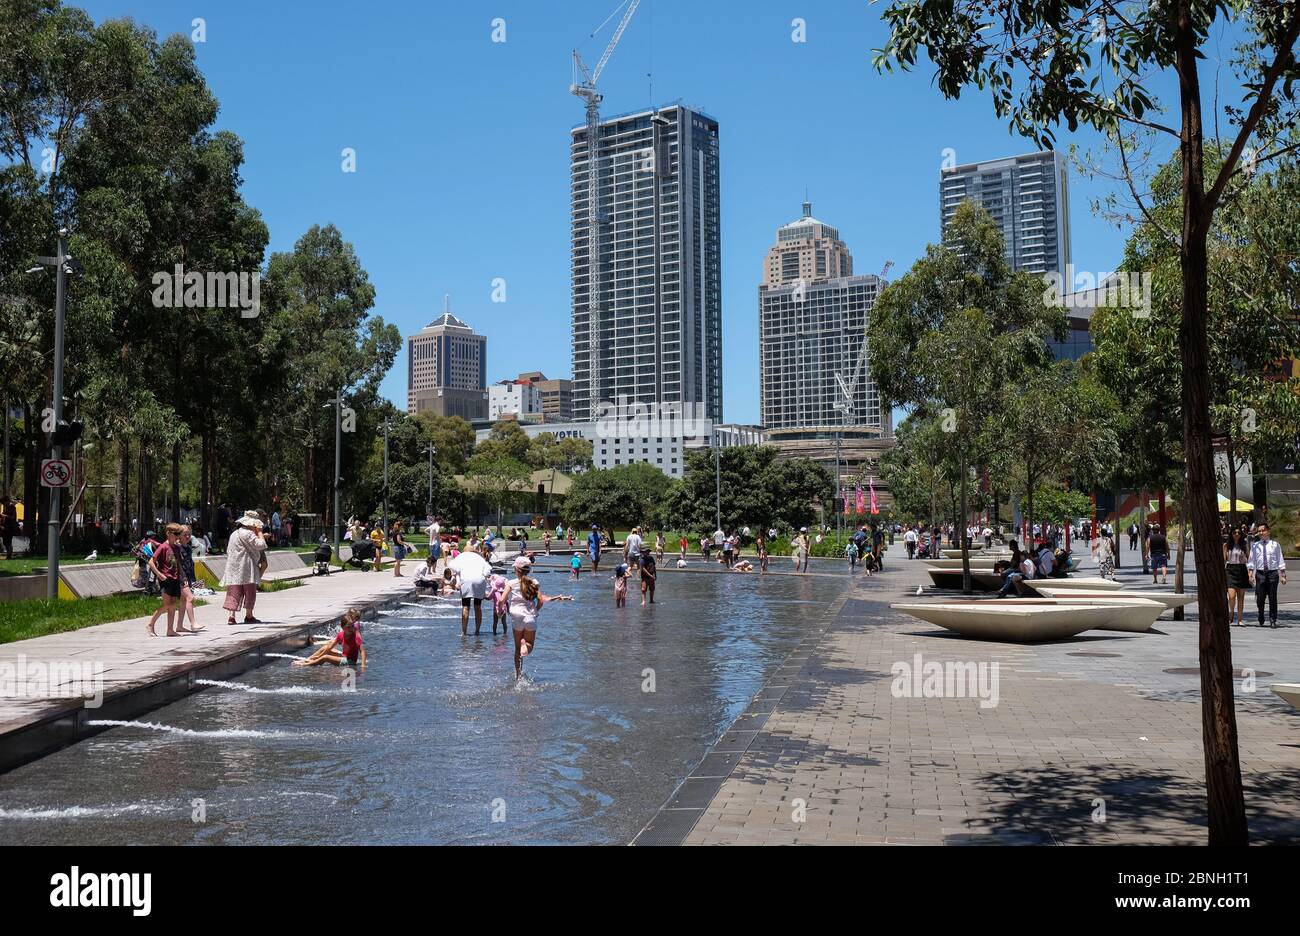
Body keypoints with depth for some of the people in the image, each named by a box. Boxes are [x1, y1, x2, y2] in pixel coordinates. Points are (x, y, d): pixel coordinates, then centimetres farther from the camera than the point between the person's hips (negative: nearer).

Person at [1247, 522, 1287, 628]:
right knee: (1260, 599, 1)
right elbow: (1251, 561, 7)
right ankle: (1261, 620, 21)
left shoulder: (1275, 544, 5)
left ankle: (1273, 620, 11)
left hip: (1273, 573, -1)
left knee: (1272, 598, 1)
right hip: (1260, 573, 1)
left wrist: (1283, 575, 1)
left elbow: (1280, 560, 5)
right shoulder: (1255, 546, 8)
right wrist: (1250, 575, -1)